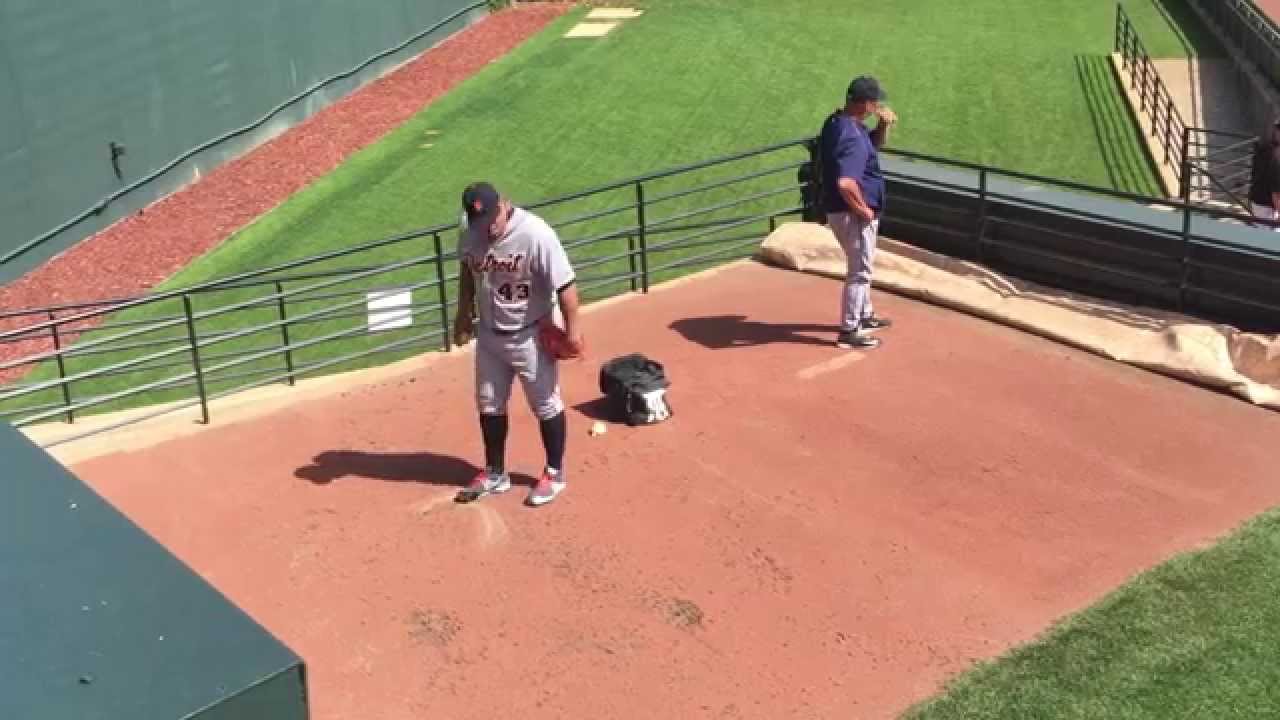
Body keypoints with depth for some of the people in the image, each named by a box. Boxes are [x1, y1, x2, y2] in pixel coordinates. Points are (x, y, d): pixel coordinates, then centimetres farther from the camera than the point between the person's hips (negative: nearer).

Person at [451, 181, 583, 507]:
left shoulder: (535, 233, -28)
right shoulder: (469, 230, -11)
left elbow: (565, 283, -23)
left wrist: (572, 328, -21)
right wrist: (464, 315, 13)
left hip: (531, 336, -5)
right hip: (488, 334, 6)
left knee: (545, 405, 9)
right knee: (489, 405, 16)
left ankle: (555, 473, 27)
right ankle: (495, 474, 33)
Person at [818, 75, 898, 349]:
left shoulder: (838, 121, 4)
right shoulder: (851, 135, -27)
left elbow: (875, 143, 20)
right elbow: (845, 183, -38)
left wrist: (883, 125, 0)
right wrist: (862, 209, -22)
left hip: (847, 211, 10)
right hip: (852, 213, -10)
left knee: (863, 266, 25)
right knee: (860, 270, 2)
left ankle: (864, 315, 42)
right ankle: (848, 331, 11)